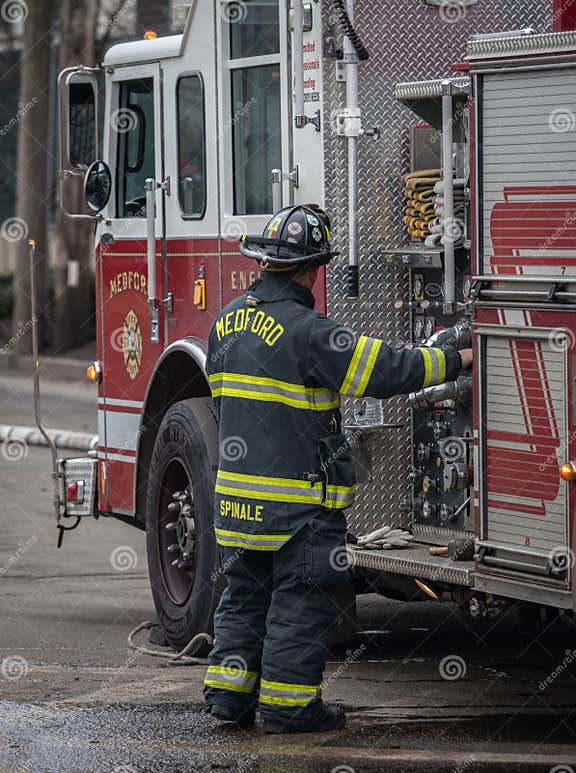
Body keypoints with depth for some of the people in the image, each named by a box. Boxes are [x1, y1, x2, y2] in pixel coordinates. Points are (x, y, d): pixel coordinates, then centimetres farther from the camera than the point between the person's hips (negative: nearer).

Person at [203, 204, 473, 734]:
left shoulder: (230, 319, 8)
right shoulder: (305, 331, -17)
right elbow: (387, 369, -18)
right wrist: (459, 360, -9)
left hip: (237, 485, 8)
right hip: (299, 496, -8)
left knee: (245, 592, 16)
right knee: (301, 597, 1)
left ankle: (229, 692, 18)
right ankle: (288, 704, 4)